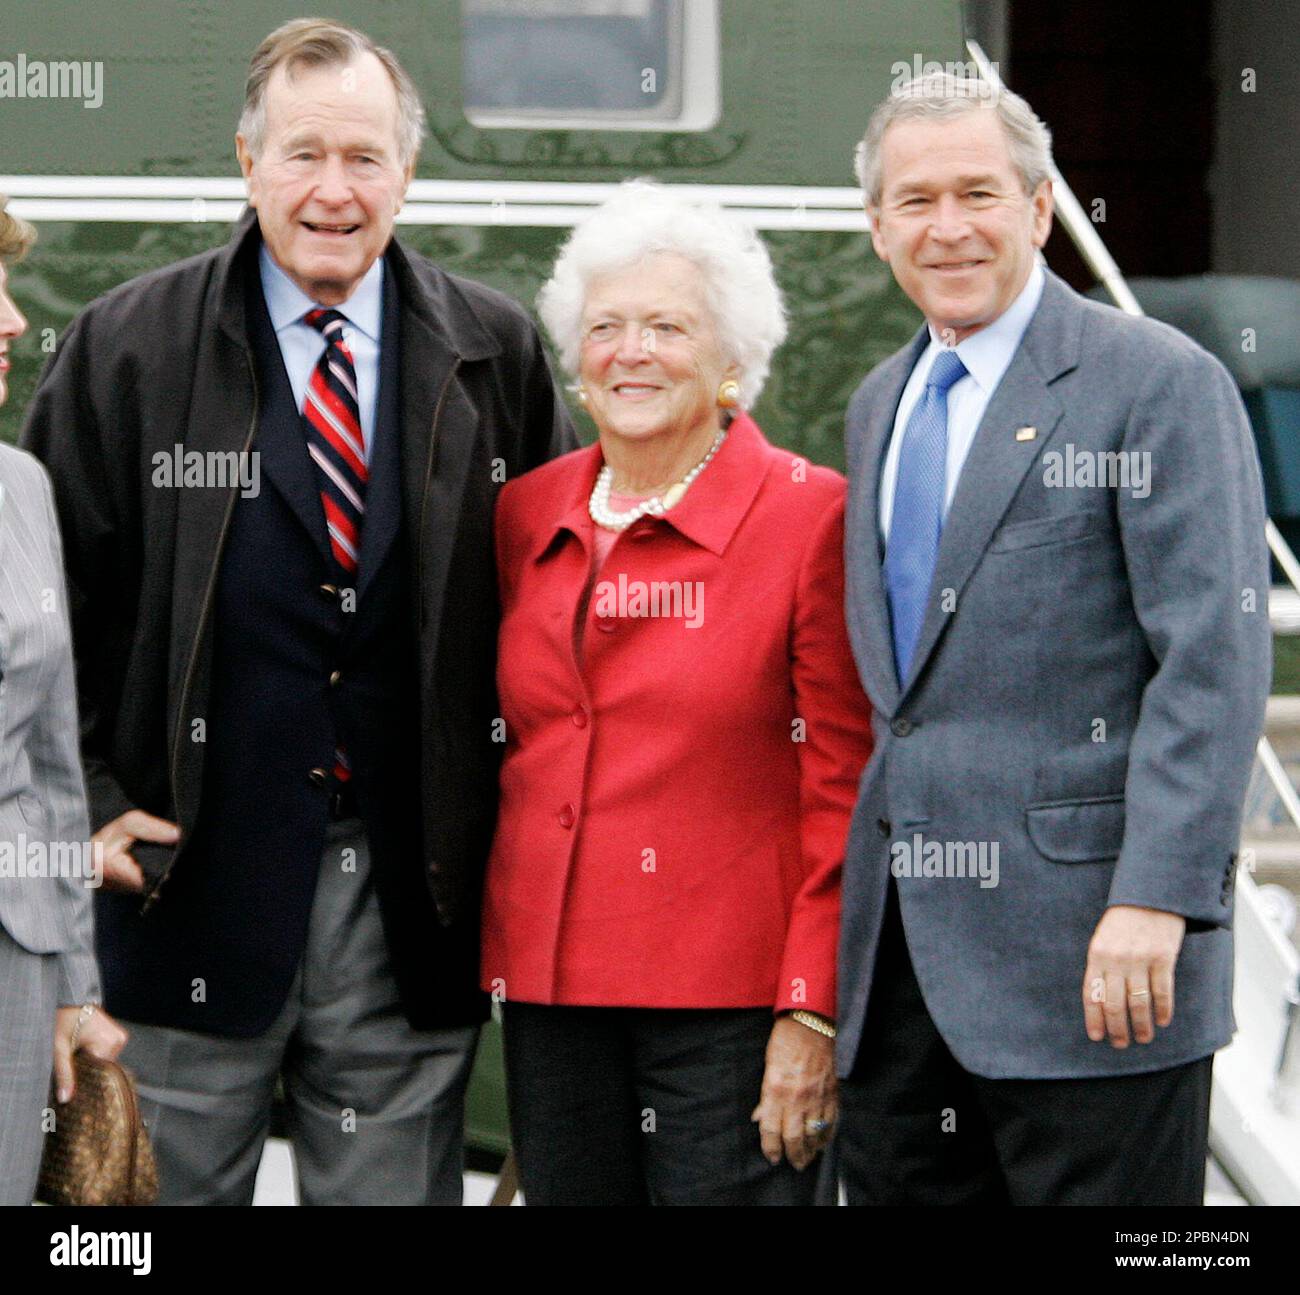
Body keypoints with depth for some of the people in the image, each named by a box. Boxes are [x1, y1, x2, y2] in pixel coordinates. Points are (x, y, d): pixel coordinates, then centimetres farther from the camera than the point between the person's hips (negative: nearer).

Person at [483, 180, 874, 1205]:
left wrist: (813, 1013, -11)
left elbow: (843, 788, -7)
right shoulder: (528, 514, 10)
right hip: (550, 981, 5)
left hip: (730, 1001, -5)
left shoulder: (809, 515, -5)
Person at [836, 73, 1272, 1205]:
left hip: (1088, 945, -7)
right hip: (900, 953, 7)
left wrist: (1155, 899, -21)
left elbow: (1215, 665, -13)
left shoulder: (1162, 385, -6)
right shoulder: (880, 404, 18)